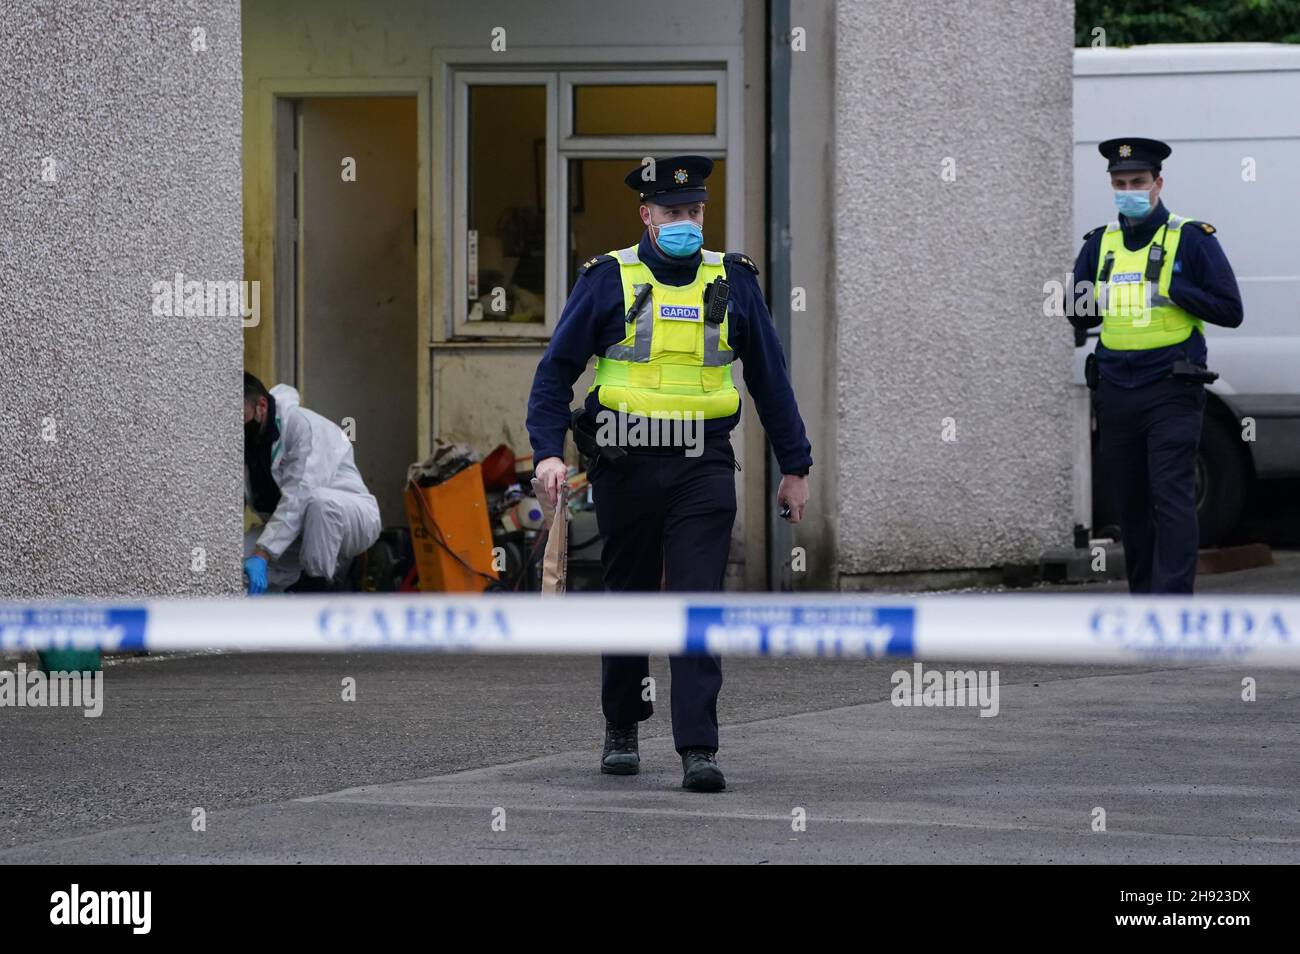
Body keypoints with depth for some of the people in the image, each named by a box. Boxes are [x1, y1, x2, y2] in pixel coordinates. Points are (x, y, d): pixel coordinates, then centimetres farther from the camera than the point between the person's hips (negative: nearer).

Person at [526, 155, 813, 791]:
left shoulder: (732, 282, 7)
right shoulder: (608, 280, 1)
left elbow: (769, 377, 14)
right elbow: (556, 369, 1)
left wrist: (794, 466, 14)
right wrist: (548, 451, -11)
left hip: (703, 472, 0)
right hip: (627, 469, 0)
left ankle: (698, 750, -14)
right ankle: (621, 732, 30)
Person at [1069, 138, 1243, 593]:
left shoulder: (1191, 239, -2)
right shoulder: (1100, 244, 12)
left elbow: (1230, 310, -5)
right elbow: (1079, 318, 15)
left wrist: (1170, 288, -14)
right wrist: (1091, 299, -7)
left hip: (1170, 392, -5)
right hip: (1115, 393, 5)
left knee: (1171, 497, -11)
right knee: (1130, 503, 8)